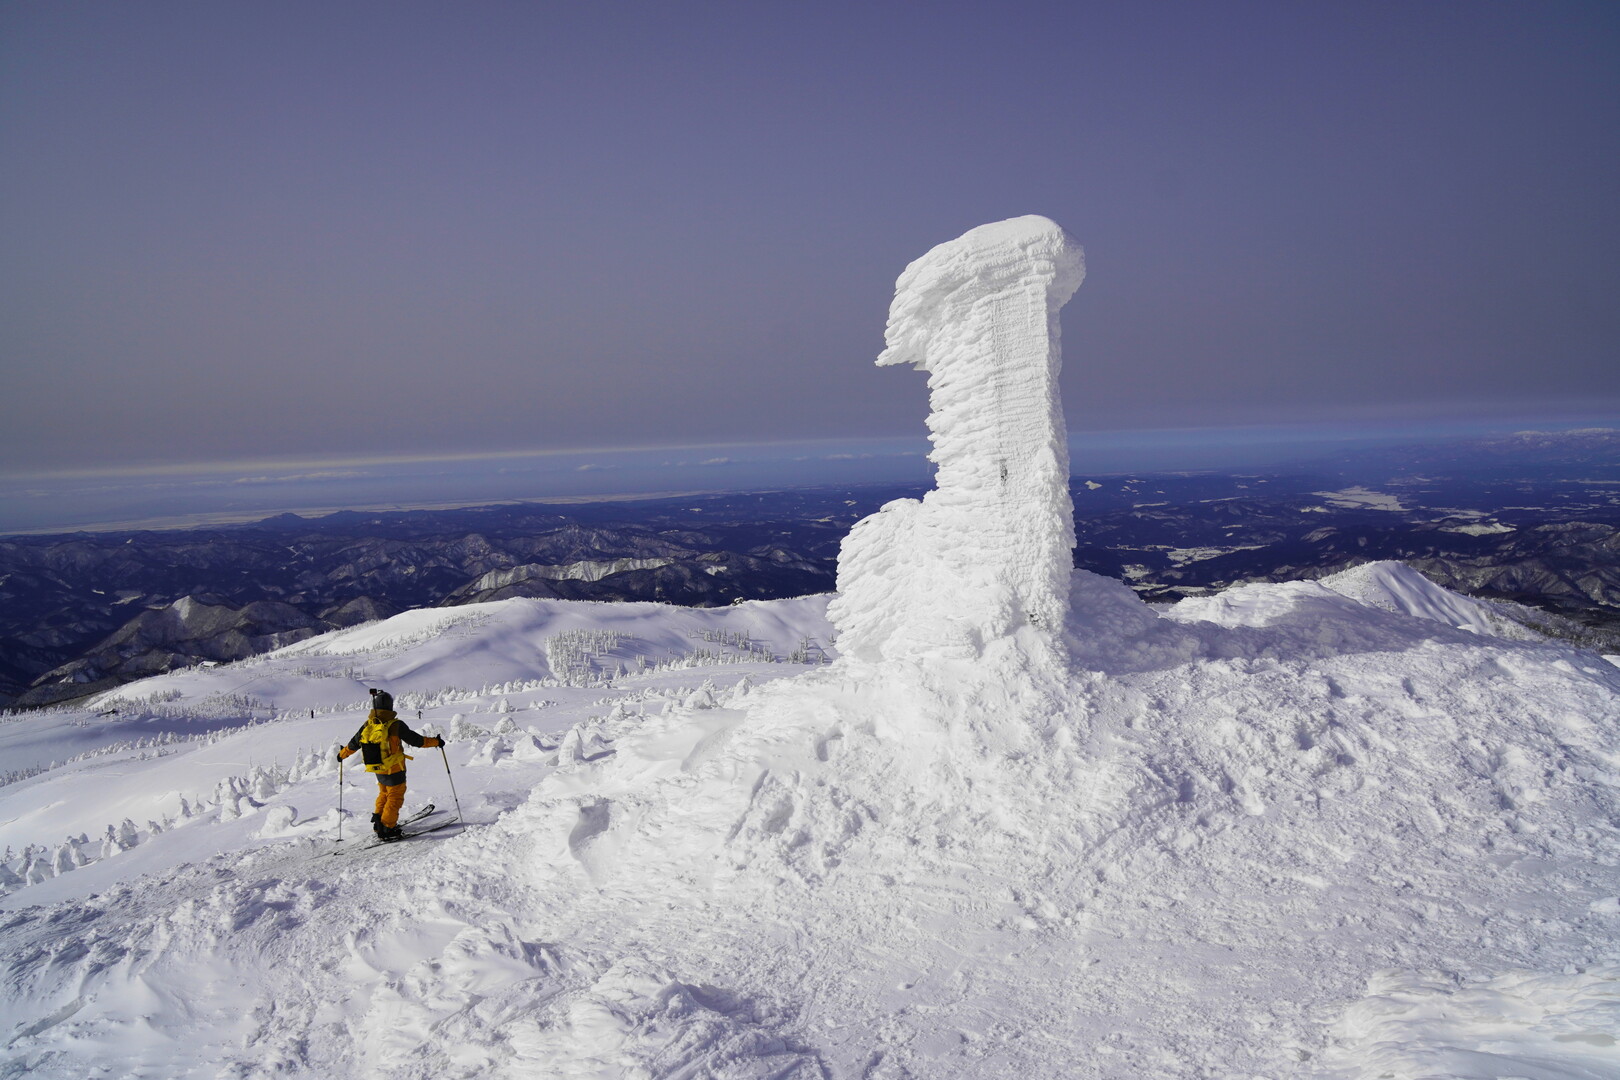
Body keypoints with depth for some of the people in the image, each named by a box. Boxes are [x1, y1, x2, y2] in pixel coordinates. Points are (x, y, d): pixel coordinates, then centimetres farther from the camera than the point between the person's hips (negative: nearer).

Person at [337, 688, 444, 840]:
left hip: (377, 770, 5)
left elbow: (353, 744, 8)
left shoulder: (367, 725, -5)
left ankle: (378, 820, 29)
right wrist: (435, 741, -1)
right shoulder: (395, 725, -20)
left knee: (384, 793, 26)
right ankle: (387, 829, 8)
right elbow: (416, 740, -14)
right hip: (394, 771, -5)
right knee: (395, 797, 7)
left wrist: (342, 753, 27)